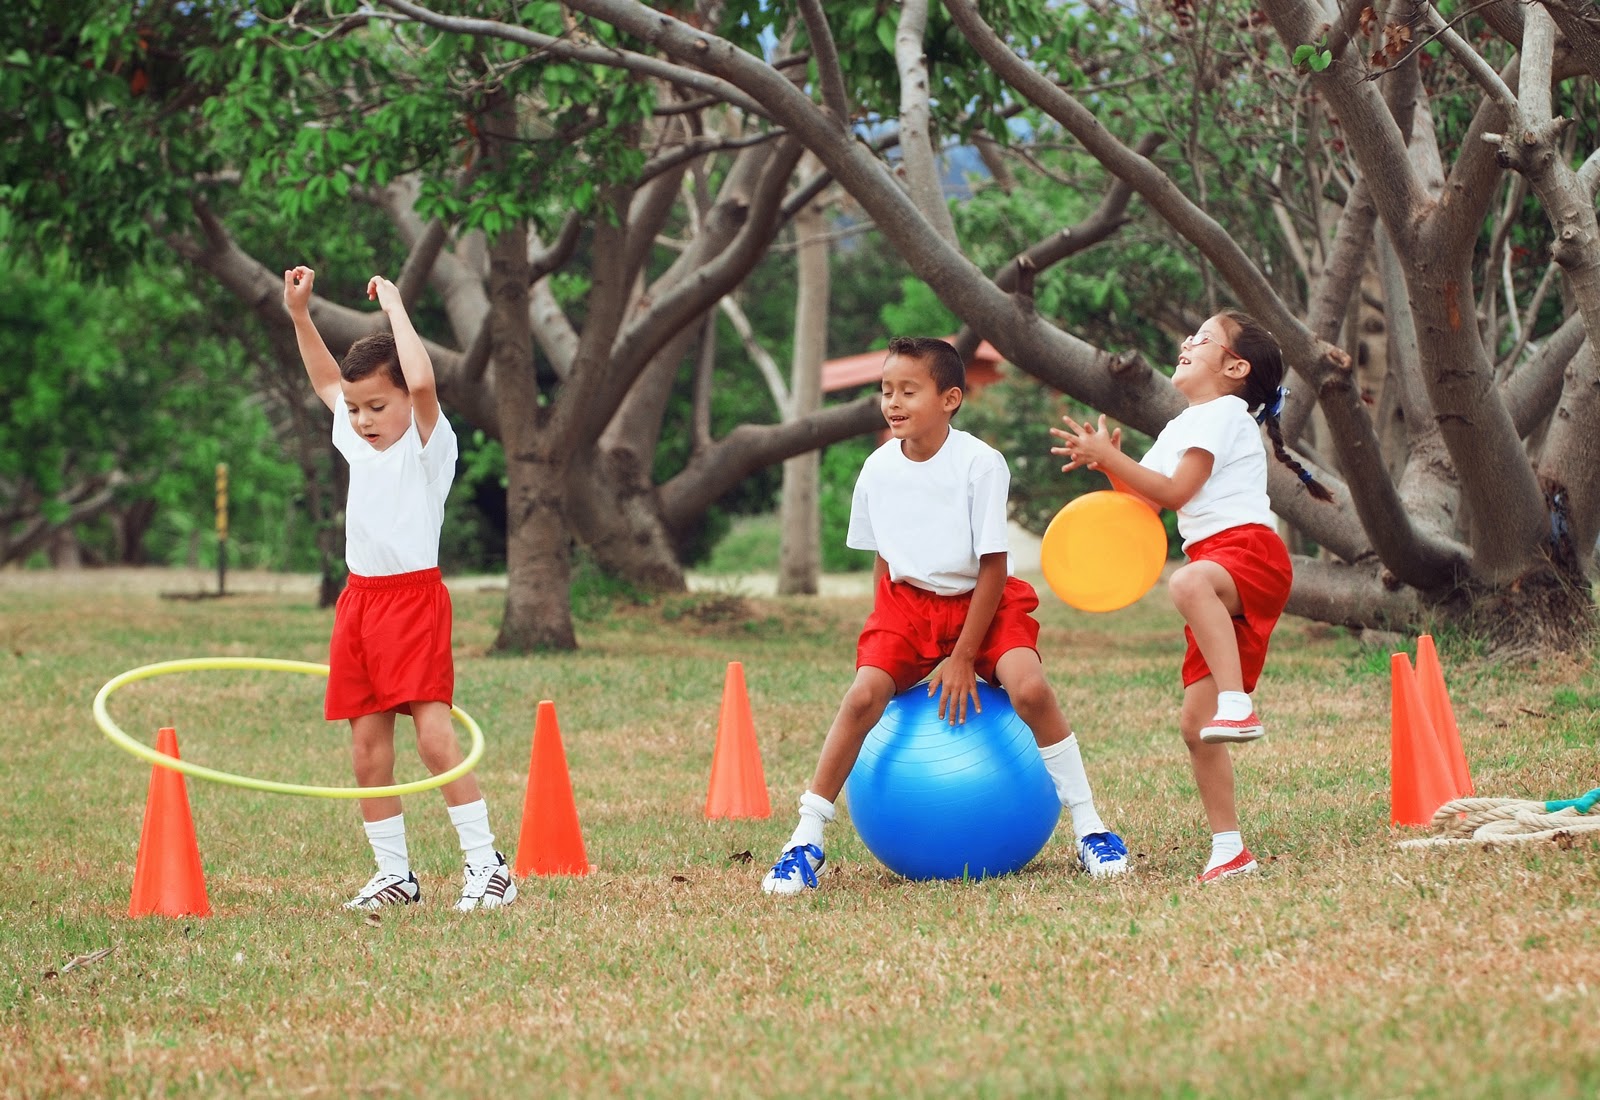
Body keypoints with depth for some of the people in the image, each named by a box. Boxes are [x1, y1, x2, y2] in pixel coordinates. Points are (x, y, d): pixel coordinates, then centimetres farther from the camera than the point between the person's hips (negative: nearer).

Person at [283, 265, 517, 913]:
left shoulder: (427, 444, -7)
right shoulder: (358, 443, 12)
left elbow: (422, 381, -27)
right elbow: (326, 382, 28)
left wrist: (395, 307, -19)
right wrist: (299, 314, 21)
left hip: (414, 596, -7)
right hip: (359, 598, 7)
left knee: (434, 734, -16)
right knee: (368, 750, 5)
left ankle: (486, 864, -12)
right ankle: (394, 873, 13)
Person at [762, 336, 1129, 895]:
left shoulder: (980, 463, -17)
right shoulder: (878, 469, -5)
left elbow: (992, 568, -14)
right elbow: (883, 559, 10)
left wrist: (963, 658, -16)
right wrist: (883, 634, 3)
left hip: (982, 599, -3)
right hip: (908, 601, 3)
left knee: (1029, 686, -28)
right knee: (864, 693, -22)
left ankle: (1090, 828, -15)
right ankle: (806, 841, -15)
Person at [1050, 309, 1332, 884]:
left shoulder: (1221, 413, -2)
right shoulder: (1183, 427, 27)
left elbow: (1174, 491, -11)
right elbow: (1145, 500, 24)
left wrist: (1107, 456, -9)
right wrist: (1108, 462, 9)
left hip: (1250, 549, -9)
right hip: (1217, 568, 9)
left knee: (1189, 583, -44)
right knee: (1195, 724, 2)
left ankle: (1238, 705, -53)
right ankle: (1228, 847, 6)